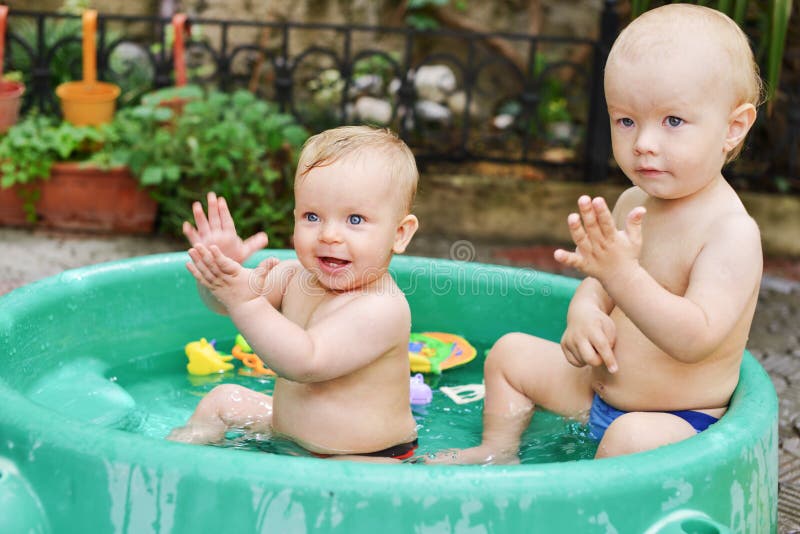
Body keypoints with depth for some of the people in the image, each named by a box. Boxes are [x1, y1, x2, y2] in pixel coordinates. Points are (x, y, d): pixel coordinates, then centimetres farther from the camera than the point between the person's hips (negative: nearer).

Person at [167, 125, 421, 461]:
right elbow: (224, 301, 1)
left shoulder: (383, 308, -29)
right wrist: (220, 269, -22)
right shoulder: (297, 276, -2)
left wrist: (245, 301, -42)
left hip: (365, 460, -8)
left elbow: (305, 364, -38)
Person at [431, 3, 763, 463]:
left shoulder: (733, 231, -25)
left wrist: (623, 274, -45)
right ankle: (498, 453, 30)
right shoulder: (630, 204, -1)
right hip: (602, 388, 8)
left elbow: (697, 339, -34)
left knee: (633, 437, -39)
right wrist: (584, 314, -15)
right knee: (511, 352, 17)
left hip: (679, 421, -8)